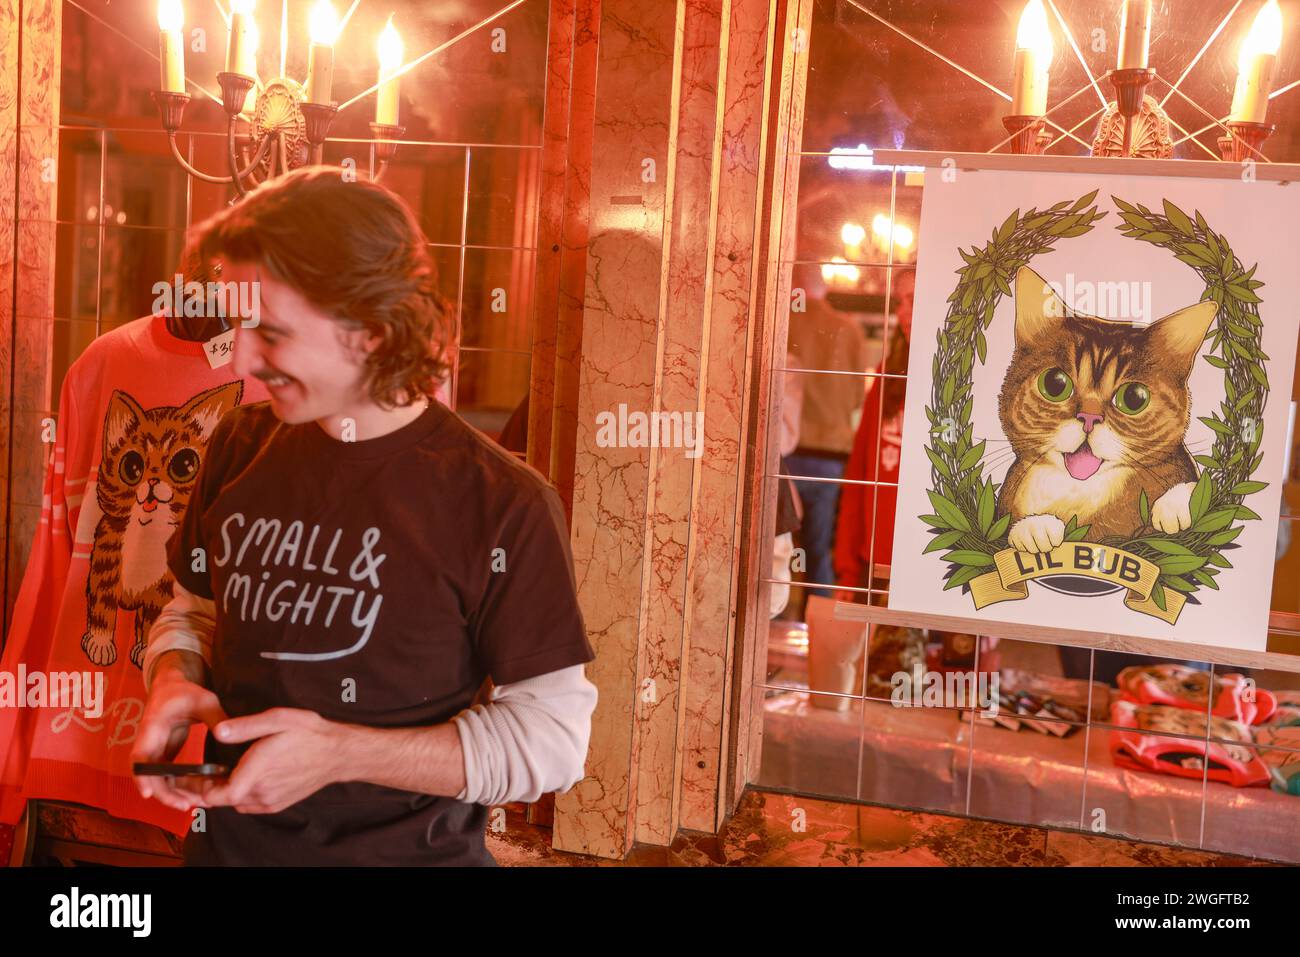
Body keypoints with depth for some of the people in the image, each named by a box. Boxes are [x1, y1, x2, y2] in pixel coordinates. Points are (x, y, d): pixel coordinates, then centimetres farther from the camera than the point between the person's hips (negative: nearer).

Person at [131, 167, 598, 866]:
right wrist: (172, 680, -11)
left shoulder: (502, 505, -19)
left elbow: (551, 738, -18)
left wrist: (340, 753, -26)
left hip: (408, 849, -4)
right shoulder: (241, 446, -4)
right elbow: (193, 608, 11)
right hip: (228, 842, 5)